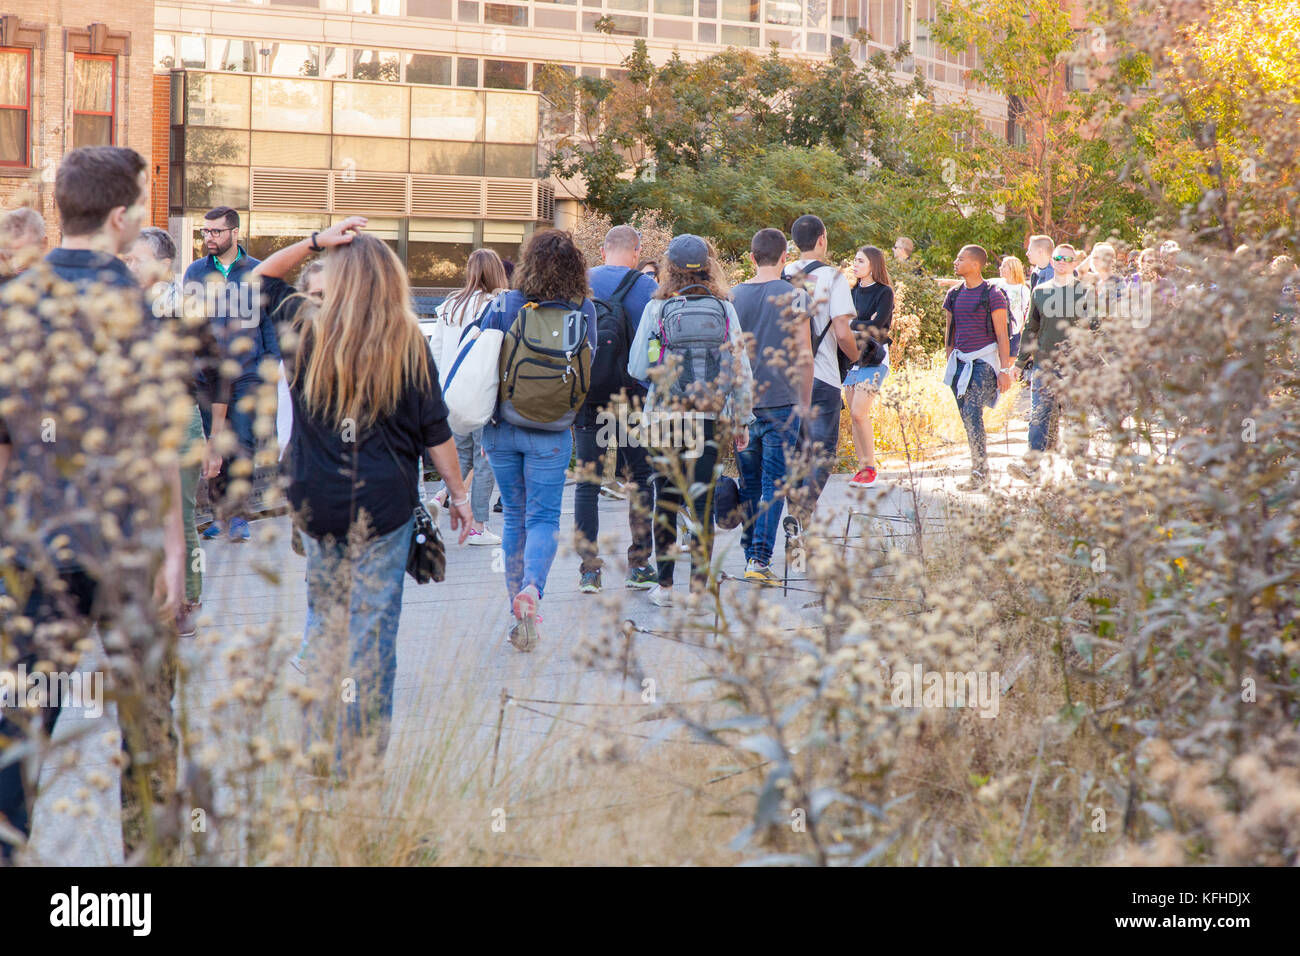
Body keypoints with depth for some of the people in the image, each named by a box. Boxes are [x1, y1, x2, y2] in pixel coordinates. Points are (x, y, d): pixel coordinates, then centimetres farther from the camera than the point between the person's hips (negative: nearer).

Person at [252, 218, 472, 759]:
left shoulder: (305, 329, -3)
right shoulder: (408, 345, -6)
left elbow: (261, 279, 15)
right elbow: (435, 430, -2)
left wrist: (315, 242, 3)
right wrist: (457, 492, 9)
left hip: (316, 502, 2)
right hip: (385, 505, -2)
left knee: (323, 618, 16)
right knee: (374, 627, 2)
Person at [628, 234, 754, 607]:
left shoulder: (658, 308, -4)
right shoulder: (724, 308, 0)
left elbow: (637, 368, -4)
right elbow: (741, 370, 1)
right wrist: (742, 421, 9)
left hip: (667, 417, -1)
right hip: (710, 418, 1)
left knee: (666, 501, 9)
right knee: (702, 502, 3)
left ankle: (665, 586, 12)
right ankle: (698, 587, 0)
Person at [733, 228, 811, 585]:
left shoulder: (734, 296, 5)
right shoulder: (794, 296, -4)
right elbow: (804, 355, -6)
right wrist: (805, 401, 5)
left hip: (741, 404, 3)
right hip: (781, 402, -3)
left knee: (749, 484, 13)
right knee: (773, 486, -3)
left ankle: (750, 553, 18)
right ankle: (760, 559, -11)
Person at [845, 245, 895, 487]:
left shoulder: (884, 292, -5)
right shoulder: (855, 292, 15)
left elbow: (876, 326, -16)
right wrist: (863, 325, -8)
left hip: (874, 358, -7)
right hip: (852, 357, 7)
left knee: (859, 412, -15)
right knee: (854, 415, 3)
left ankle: (870, 469, -7)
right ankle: (862, 467, 9)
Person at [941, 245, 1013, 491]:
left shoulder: (992, 295, -5)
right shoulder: (954, 295, 13)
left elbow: (1002, 335, -6)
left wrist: (1004, 369, -11)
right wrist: (950, 364, 16)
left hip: (984, 360, -7)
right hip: (960, 361, 7)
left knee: (972, 411, -19)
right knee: (967, 417, 5)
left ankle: (980, 473, -17)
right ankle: (980, 475, 12)